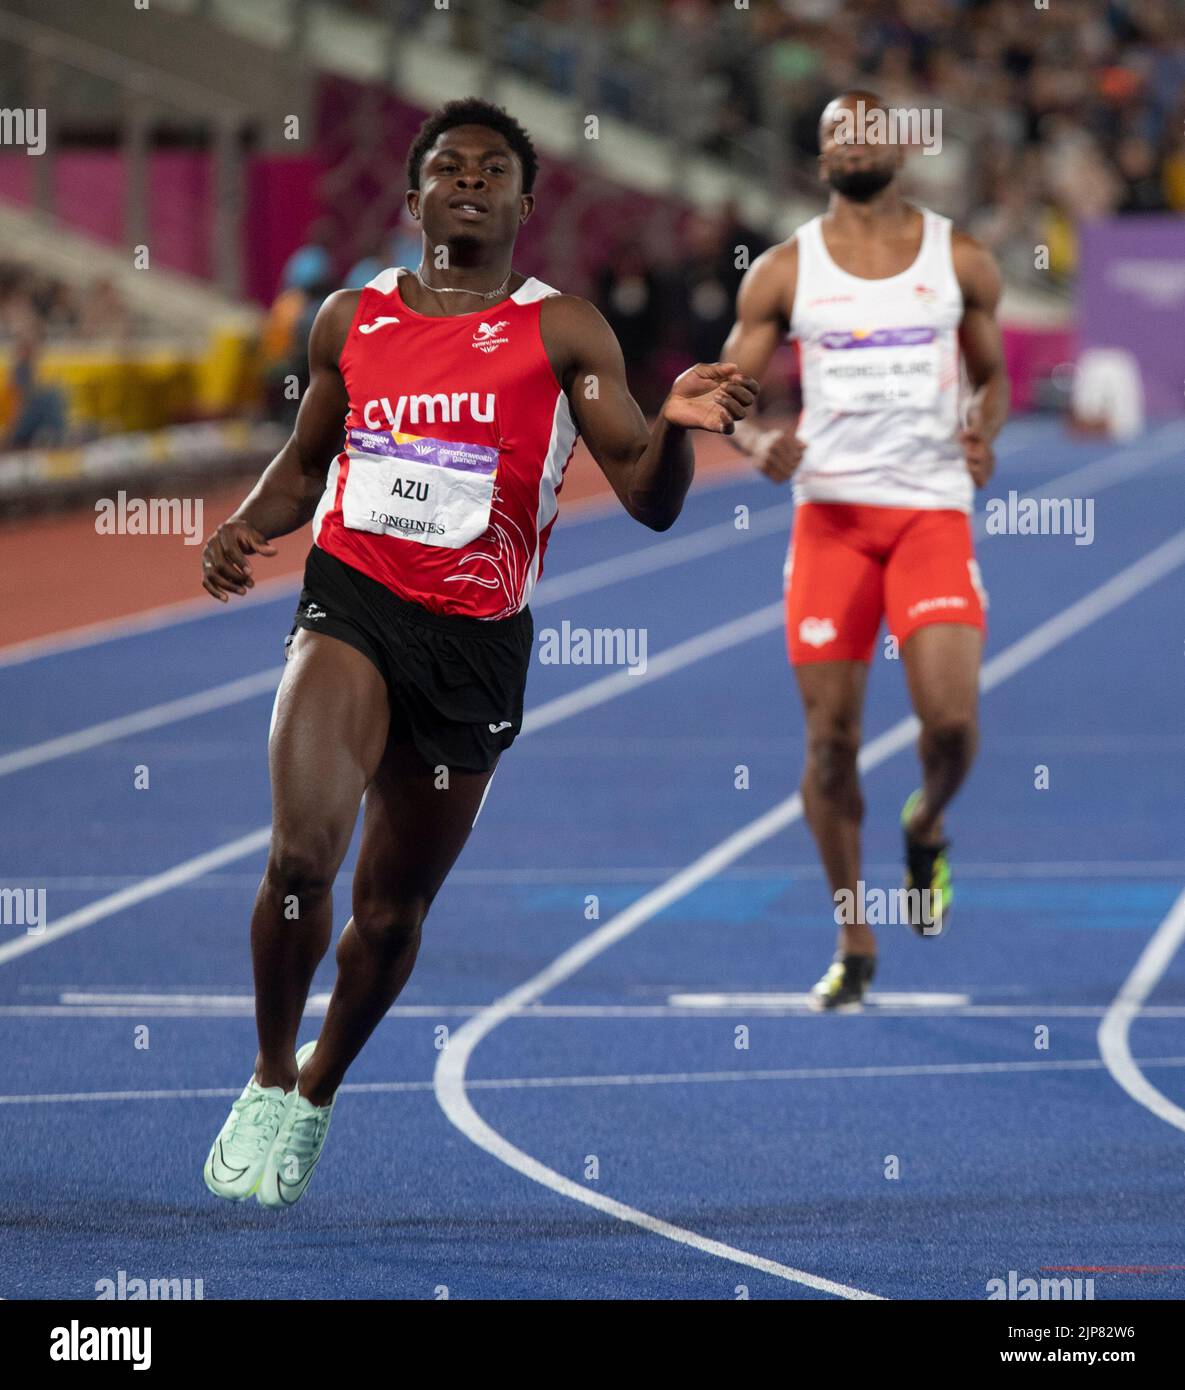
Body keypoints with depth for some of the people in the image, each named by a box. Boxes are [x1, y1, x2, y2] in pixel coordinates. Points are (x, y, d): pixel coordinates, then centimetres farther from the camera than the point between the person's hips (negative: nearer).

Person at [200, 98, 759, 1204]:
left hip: (477, 644, 0)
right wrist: (246, 528, 3)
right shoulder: (351, 319, 9)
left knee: (391, 910, 9)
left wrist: (678, 426, -25)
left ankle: (317, 1096, 36)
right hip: (351, 604, 0)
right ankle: (268, 1080, 0)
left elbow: (648, 501, -4)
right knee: (303, 852, -22)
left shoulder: (561, 333, 1)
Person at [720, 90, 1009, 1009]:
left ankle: (926, 829, 19)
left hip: (933, 511, 0)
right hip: (831, 512, 0)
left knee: (951, 719, -17)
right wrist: (758, 442, -16)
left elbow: (993, 376, 17)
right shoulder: (785, 272, 4)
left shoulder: (961, 261, 6)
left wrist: (983, 434, -5)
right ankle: (854, 942, 14)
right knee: (831, 737, -2)